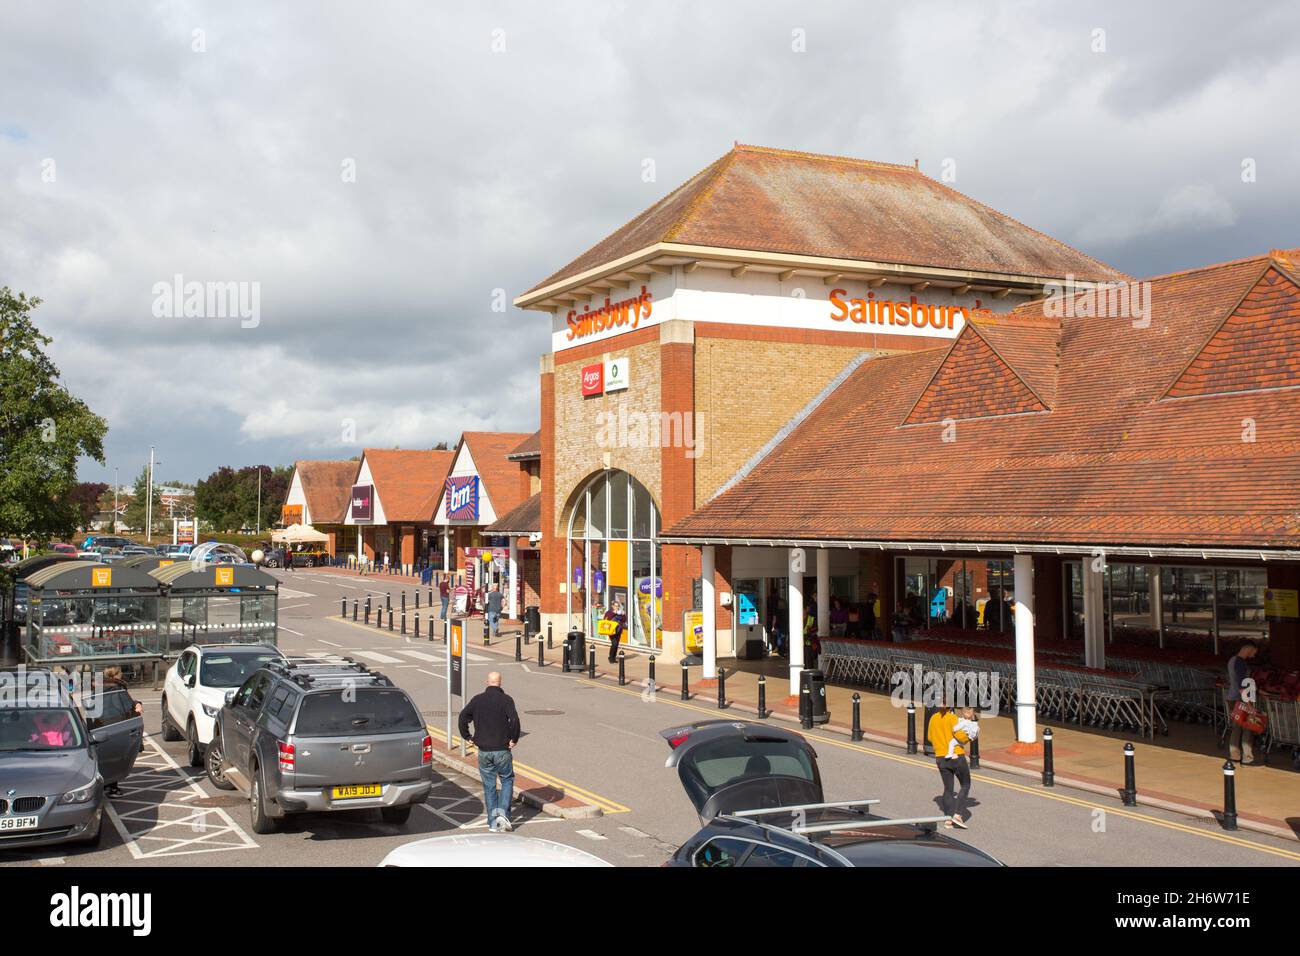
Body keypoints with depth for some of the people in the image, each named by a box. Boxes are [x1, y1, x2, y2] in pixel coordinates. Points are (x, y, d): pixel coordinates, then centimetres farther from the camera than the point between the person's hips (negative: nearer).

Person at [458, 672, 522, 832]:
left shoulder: (477, 700, 3)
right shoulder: (506, 700, -7)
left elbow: (463, 717, 2)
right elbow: (514, 719, -20)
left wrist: (468, 736, 10)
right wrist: (514, 739, -8)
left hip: (484, 751, 3)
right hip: (502, 750, -3)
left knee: (489, 785, 10)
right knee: (507, 780, 13)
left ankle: (493, 822, 10)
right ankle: (503, 813, -4)